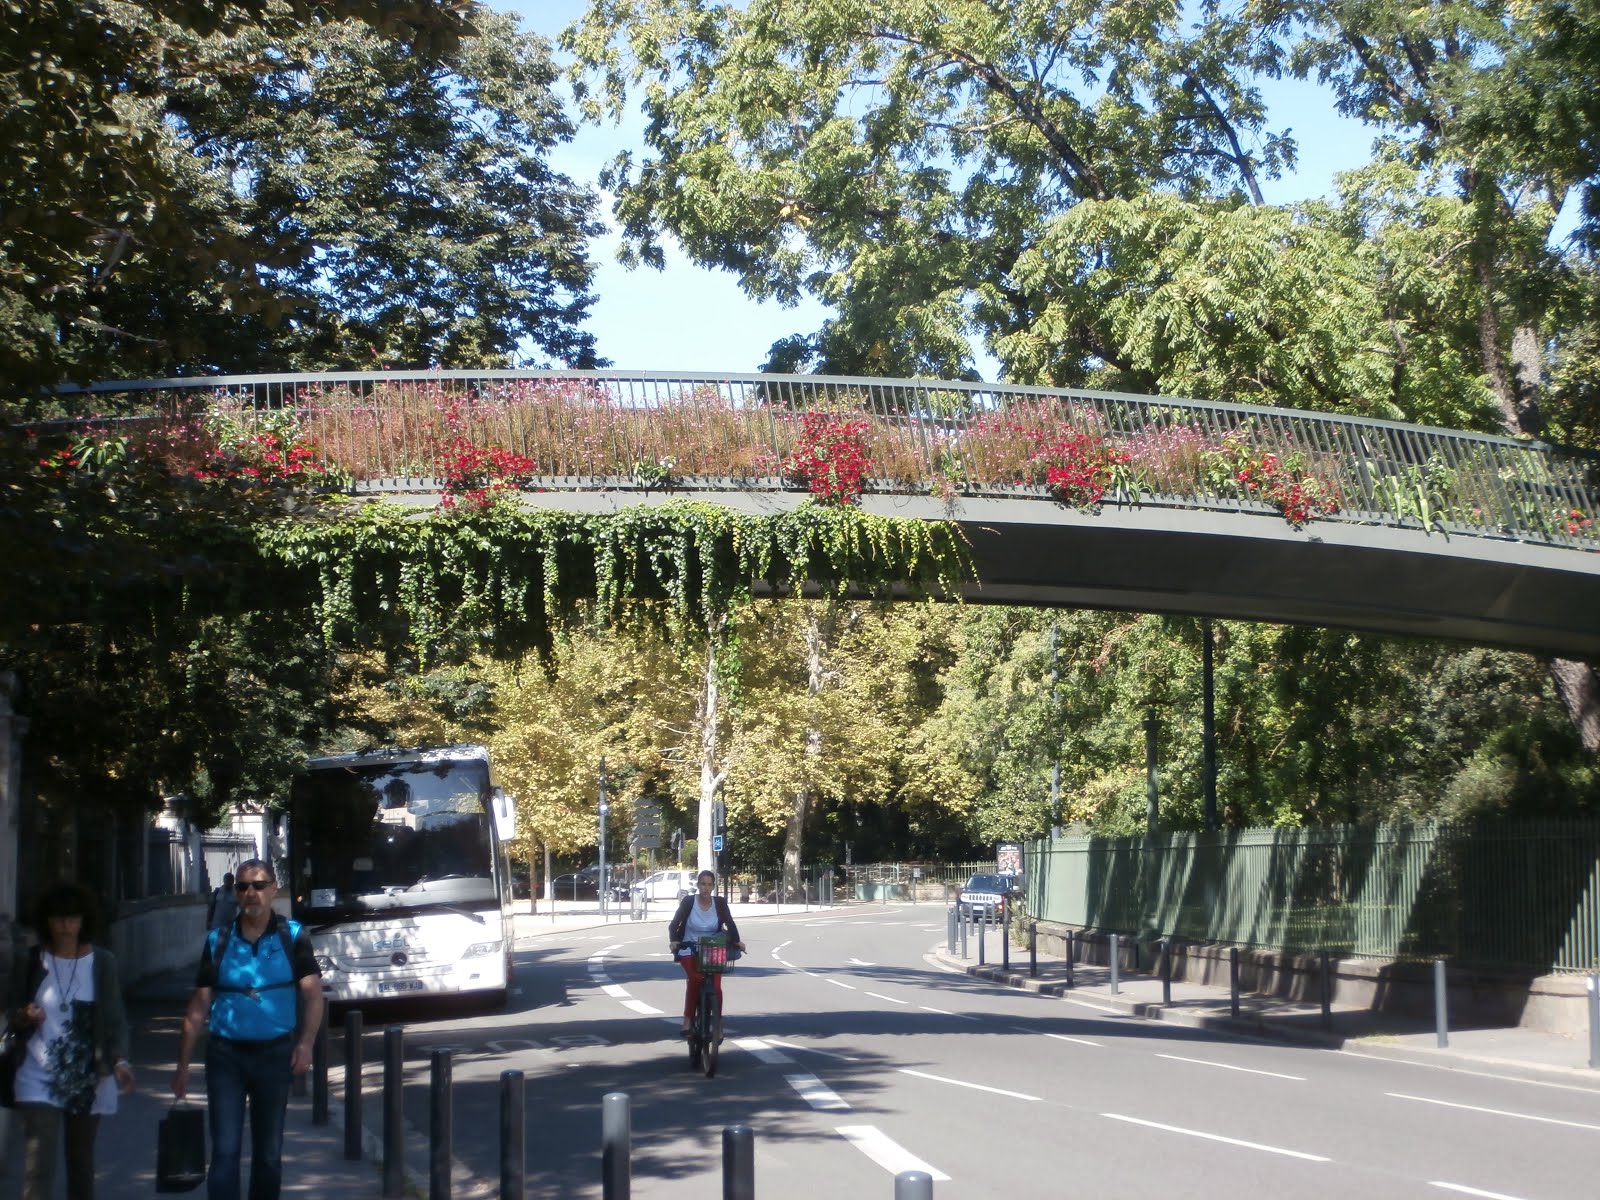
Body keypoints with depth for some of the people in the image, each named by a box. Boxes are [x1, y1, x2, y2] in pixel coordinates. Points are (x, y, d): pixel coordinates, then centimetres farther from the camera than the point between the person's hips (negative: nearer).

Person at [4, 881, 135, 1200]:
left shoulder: (103, 963, -2)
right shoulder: (31, 962, -1)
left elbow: (116, 1018, -2)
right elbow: (11, 1015, 7)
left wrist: (120, 1060, -17)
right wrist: (25, 1018, -16)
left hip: (88, 1078, 1)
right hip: (39, 1078, -1)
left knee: (81, 1159, 15)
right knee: (38, 1166, -11)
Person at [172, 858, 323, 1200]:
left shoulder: (293, 937, 0)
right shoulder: (218, 941, 3)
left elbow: (313, 994, -9)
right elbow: (199, 1006, 5)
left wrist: (305, 1044, -24)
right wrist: (183, 1065, 2)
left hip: (275, 1054, 0)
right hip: (225, 1055, 0)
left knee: (268, 1152, 11)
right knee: (225, 1150, -5)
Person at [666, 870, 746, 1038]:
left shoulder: (720, 903, -4)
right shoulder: (688, 902, -8)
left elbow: (730, 924, -10)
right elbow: (674, 924, -11)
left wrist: (736, 941, -28)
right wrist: (673, 941, -30)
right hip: (688, 950, -2)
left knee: (715, 986, -16)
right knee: (695, 978, -29)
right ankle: (688, 1020, -23)